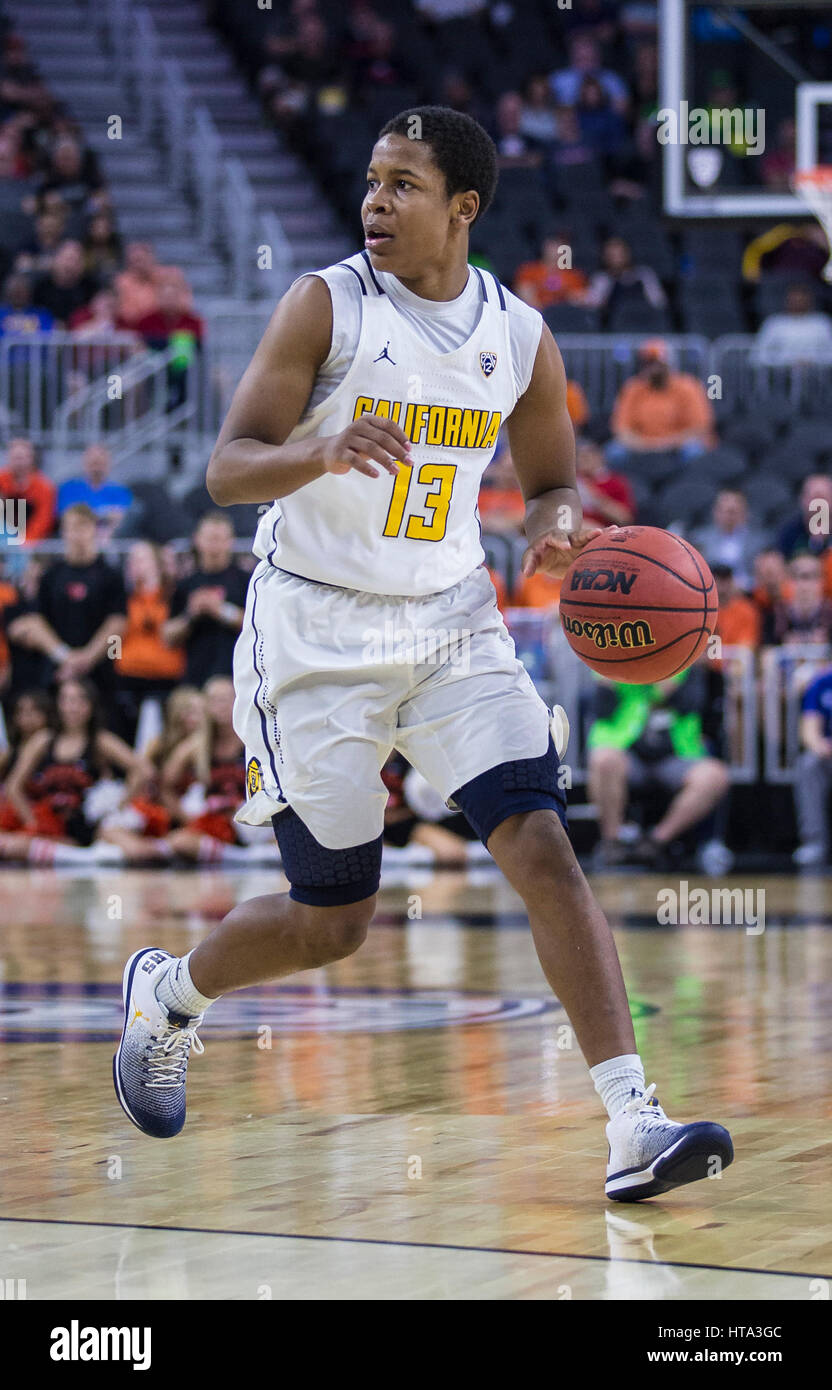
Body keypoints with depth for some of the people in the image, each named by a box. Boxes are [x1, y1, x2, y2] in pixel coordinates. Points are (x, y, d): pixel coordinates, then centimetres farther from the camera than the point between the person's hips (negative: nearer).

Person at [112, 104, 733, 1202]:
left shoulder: (520, 336, 1)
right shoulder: (325, 306, -9)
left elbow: (551, 481, 14)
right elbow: (227, 469, -13)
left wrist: (556, 529, -10)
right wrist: (323, 453, -34)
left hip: (452, 623, 3)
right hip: (317, 631, -3)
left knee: (542, 846, -14)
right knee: (334, 919, 1)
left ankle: (633, 1128, -16)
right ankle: (167, 994, 33)